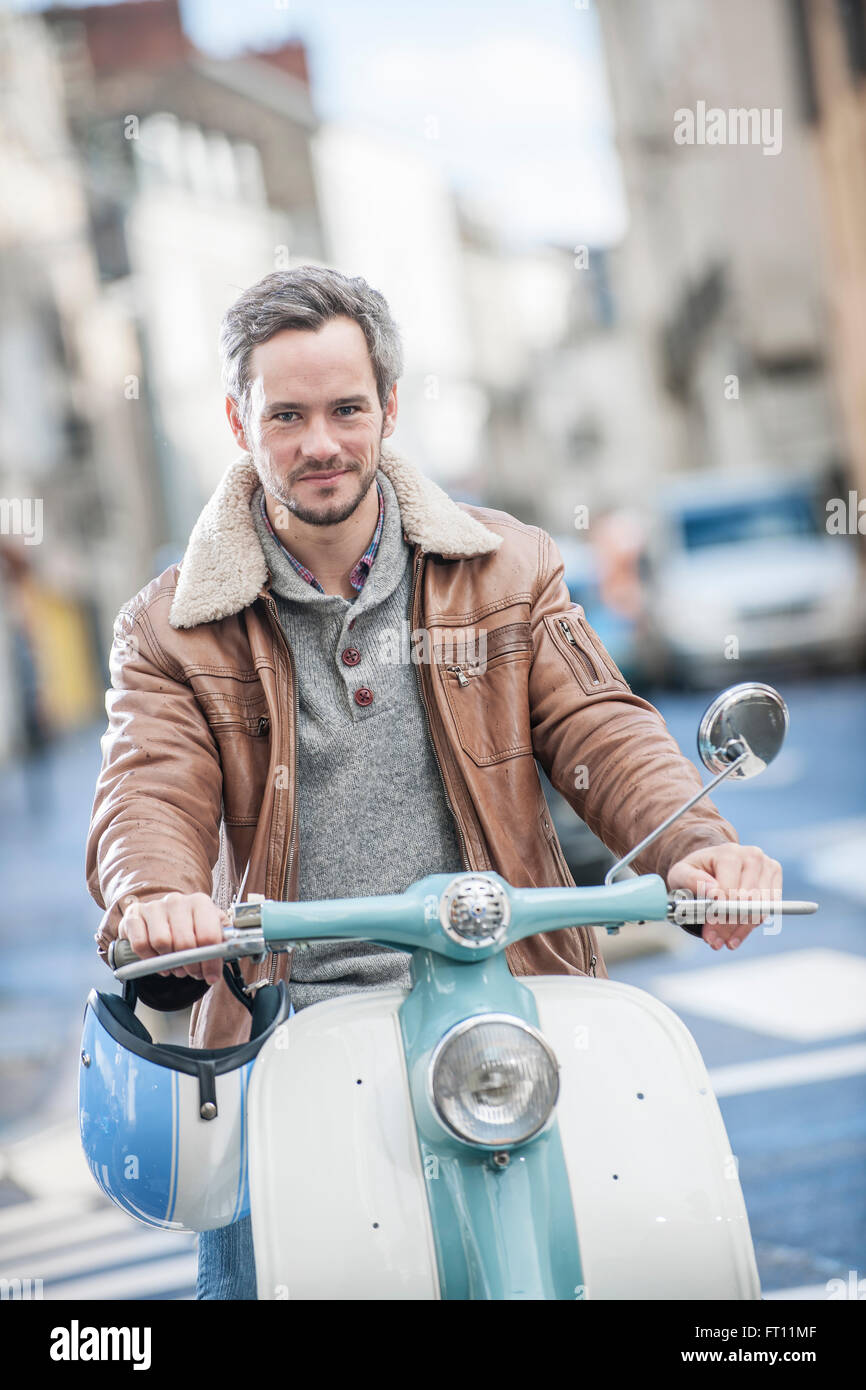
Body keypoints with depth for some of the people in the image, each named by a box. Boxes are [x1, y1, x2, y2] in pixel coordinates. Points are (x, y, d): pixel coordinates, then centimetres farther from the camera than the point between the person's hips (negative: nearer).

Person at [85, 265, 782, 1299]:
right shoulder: (172, 631, 8)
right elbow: (147, 795, -4)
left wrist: (697, 844, -17)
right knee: (244, 1269, -9)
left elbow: (598, 730, 4)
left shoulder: (506, 569, 12)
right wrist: (157, 898, -29)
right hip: (289, 1034, 0)